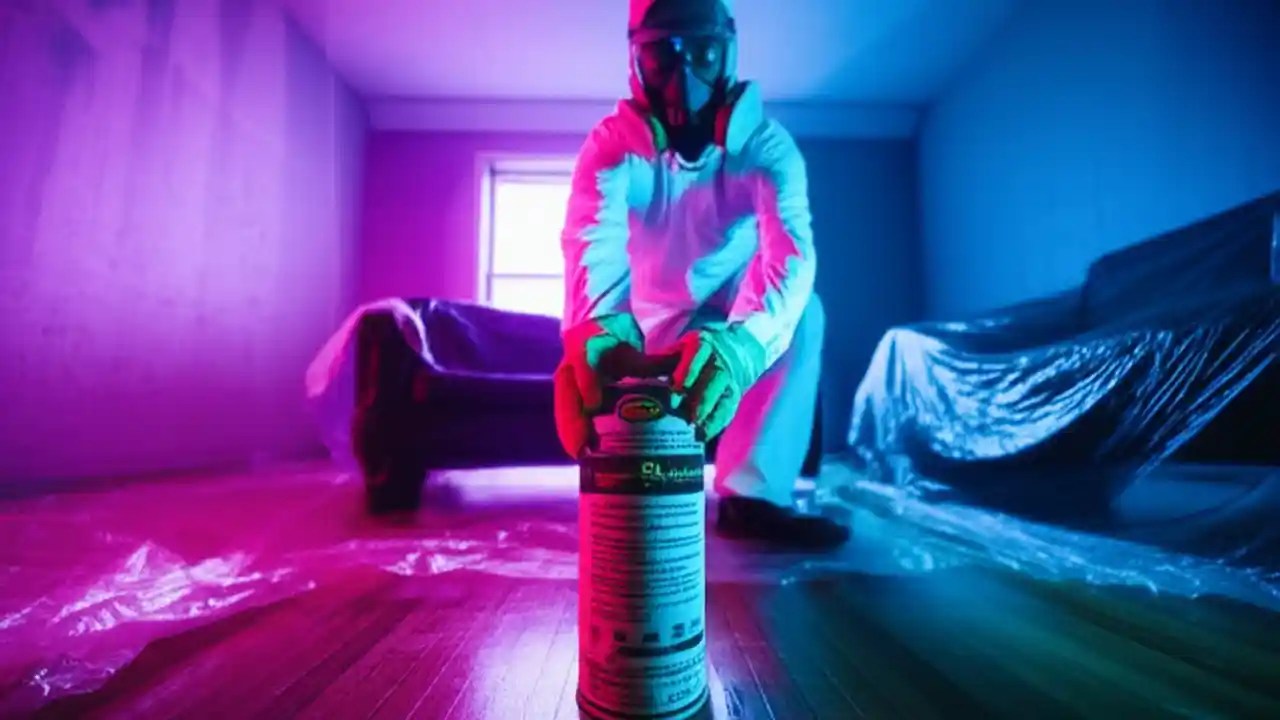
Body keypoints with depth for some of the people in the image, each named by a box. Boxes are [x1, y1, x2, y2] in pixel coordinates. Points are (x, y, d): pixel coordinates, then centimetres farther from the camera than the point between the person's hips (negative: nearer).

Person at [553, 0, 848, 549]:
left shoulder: (765, 146, -21)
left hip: (737, 323, 0)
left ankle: (752, 494, -23)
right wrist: (597, 331, -63)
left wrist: (740, 342, -62)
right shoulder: (612, 145, -20)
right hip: (654, 322, 1)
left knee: (803, 312, -30)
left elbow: (791, 250, -39)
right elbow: (593, 243, -39)